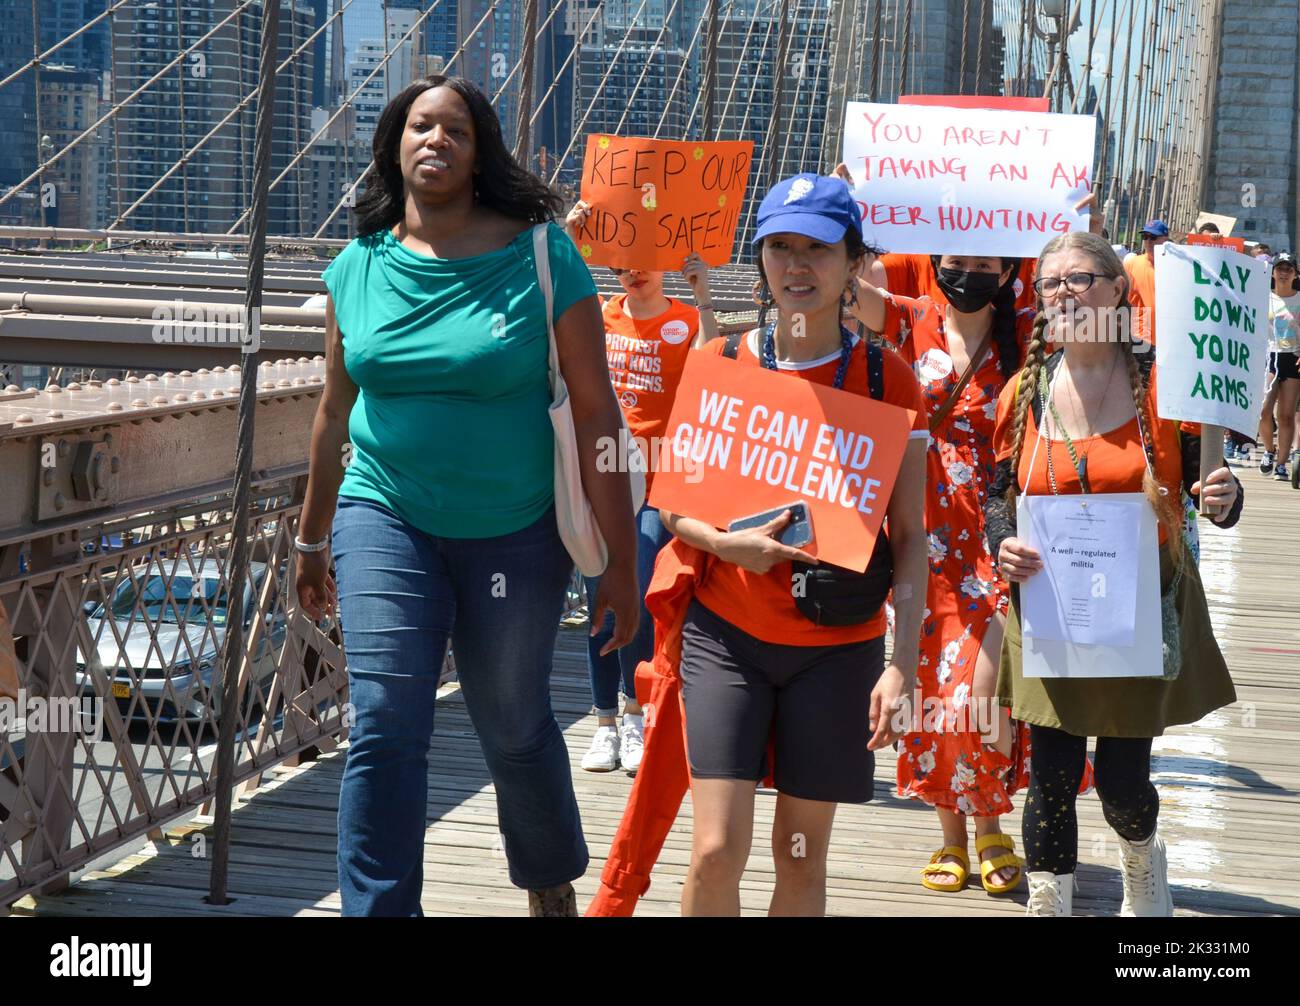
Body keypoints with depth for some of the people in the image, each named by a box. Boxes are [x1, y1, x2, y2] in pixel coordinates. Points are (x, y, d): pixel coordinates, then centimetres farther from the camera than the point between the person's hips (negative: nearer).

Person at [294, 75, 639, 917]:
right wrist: (312, 540, 19)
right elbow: (337, 412, 13)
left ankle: (553, 882, 40)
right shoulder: (358, 268, 2)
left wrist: (621, 561, -10)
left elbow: (596, 412, -9)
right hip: (386, 517, 2)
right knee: (386, 726, -10)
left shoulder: (542, 257, -9)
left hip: (516, 532, -2)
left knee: (514, 728, 13)